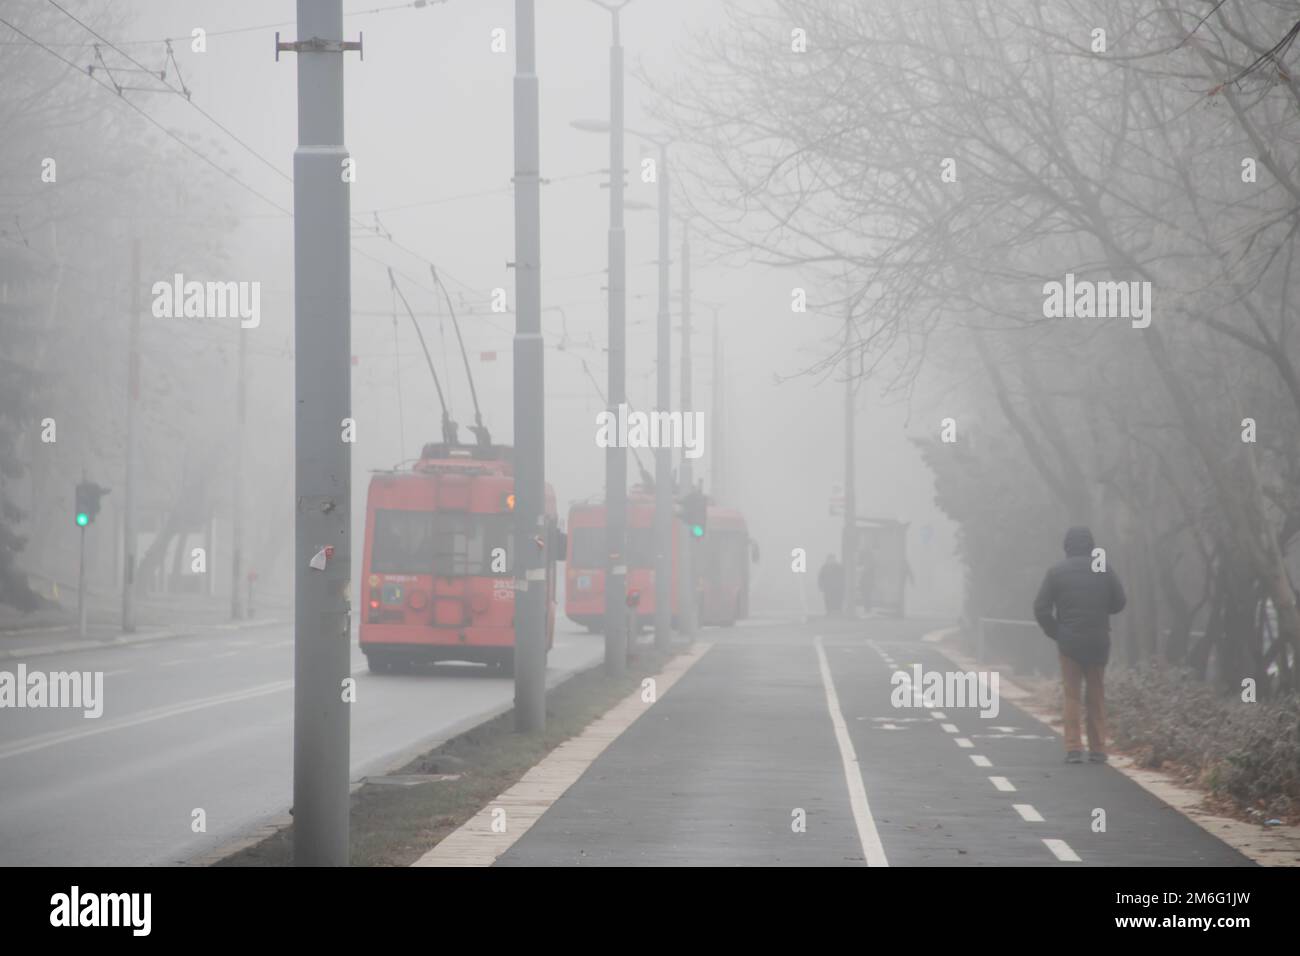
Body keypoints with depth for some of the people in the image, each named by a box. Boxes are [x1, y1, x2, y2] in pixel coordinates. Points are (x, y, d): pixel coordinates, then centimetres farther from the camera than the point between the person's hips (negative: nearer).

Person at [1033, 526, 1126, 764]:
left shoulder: (1056, 571, -5)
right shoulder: (1105, 570, -2)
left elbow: (1041, 608, -7)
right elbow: (1118, 603, 5)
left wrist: (1055, 633, 5)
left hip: (1069, 642, -1)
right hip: (1099, 642, 1)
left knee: (1071, 695, 5)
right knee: (1096, 695, 11)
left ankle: (1074, 748, -4)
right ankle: (1098, 749, 9)